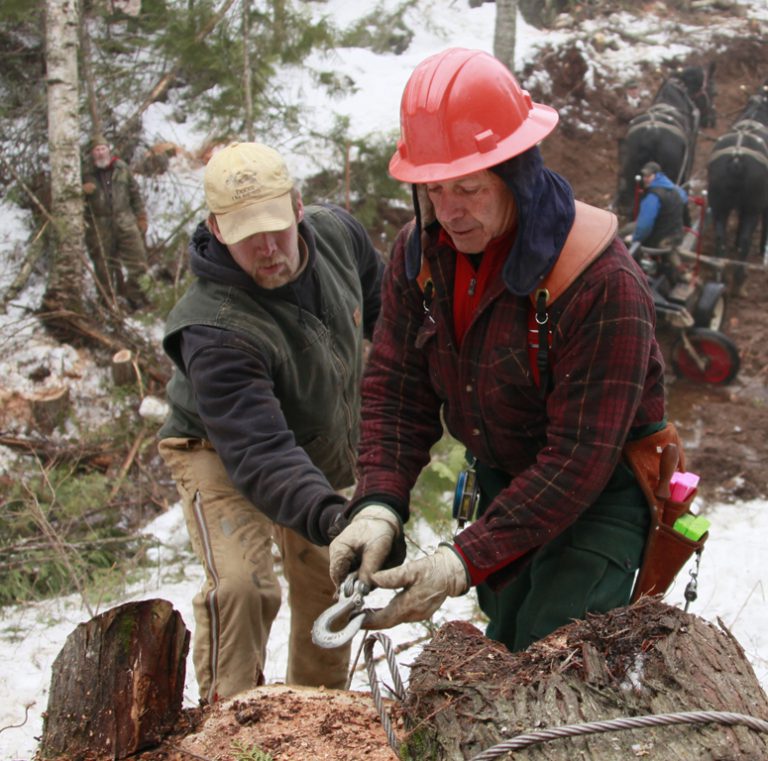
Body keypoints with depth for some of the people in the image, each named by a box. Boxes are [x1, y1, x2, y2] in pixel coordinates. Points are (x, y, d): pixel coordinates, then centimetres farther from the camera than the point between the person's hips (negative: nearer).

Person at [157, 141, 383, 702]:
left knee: (328, 585, 15)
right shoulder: (215, 331, -39)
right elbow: (259, 453, -45)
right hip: (223, 456, -6)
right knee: (242, 585, -28)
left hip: (323, 451, 6)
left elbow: (383, 308, 4)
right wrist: (330, 518, -60)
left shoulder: (337, 232, -19)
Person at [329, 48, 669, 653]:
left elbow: (579, 459, -31)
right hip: (501, 482, 6)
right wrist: (378, 505, -25)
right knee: (503, 647, 19)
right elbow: (396, 387, -9)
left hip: (602, 490, -6)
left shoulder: (603, 283, -32)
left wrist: (466, 560, -35)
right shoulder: (420, 251, -11)